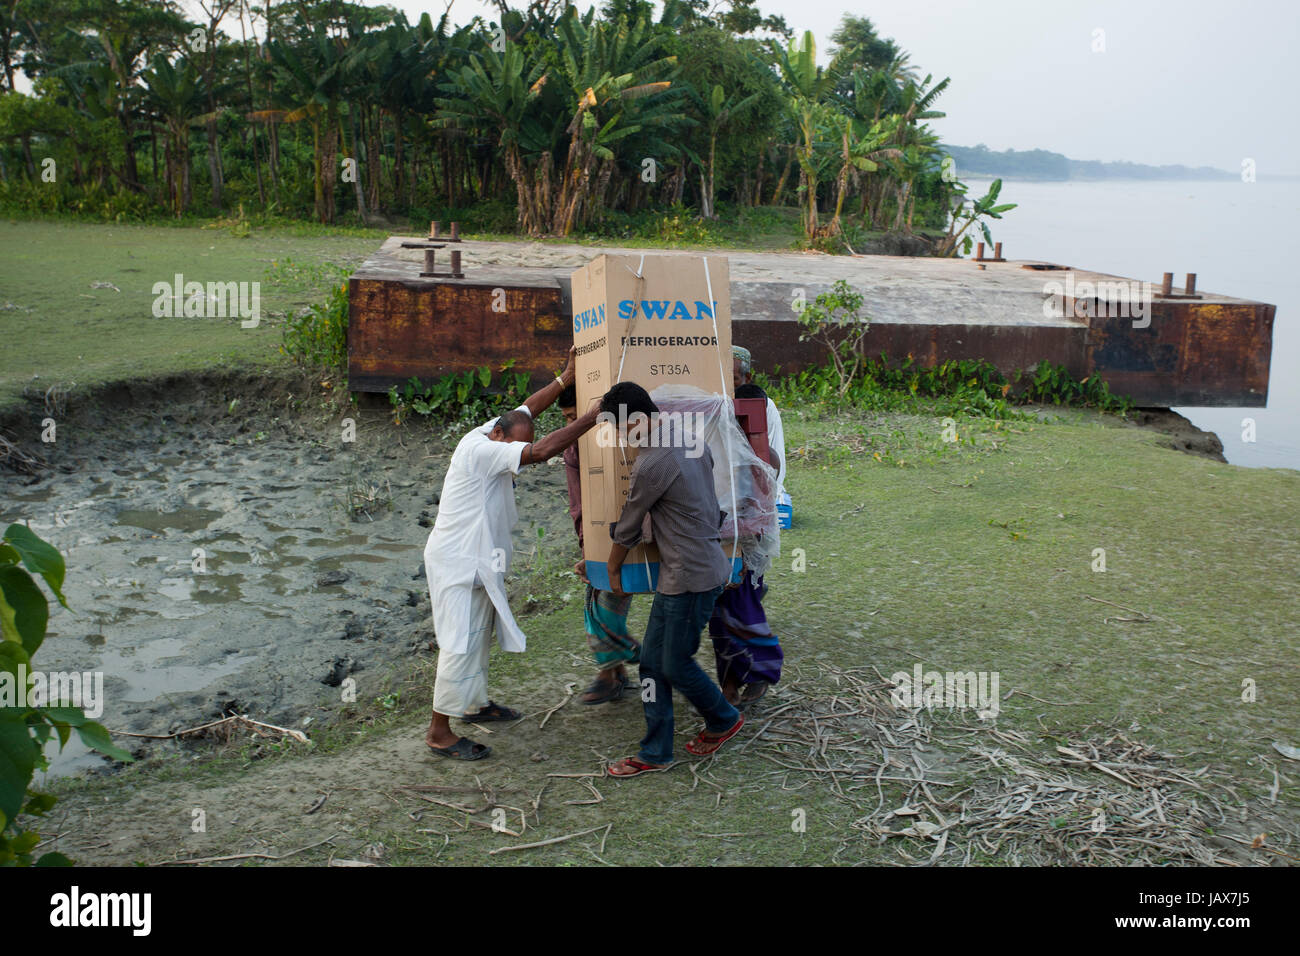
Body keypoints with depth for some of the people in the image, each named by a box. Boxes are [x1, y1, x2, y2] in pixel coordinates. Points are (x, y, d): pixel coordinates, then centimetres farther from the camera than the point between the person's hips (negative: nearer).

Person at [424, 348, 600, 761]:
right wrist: (592, 417, -27)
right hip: (457, 561, -10)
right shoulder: (480, 449, -24)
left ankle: (475, 704, 37)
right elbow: (542, 451, -32)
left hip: (477, 560, 10)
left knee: (479, 634, 21)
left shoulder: (490, 435, 3)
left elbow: (528, 407, 18)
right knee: (460, 642, -7)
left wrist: (568, 375, 15)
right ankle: (439, 732, 0)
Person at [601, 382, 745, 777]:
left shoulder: (652, 464, -22)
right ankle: (655, 752, 18)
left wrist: (612, 568, 9)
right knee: (653, 659, 11)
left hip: (690, 577, -10)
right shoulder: (688, 434, 5)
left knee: (676, 664, 5)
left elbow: (628, 526, -8)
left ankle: (723, 720, 30)